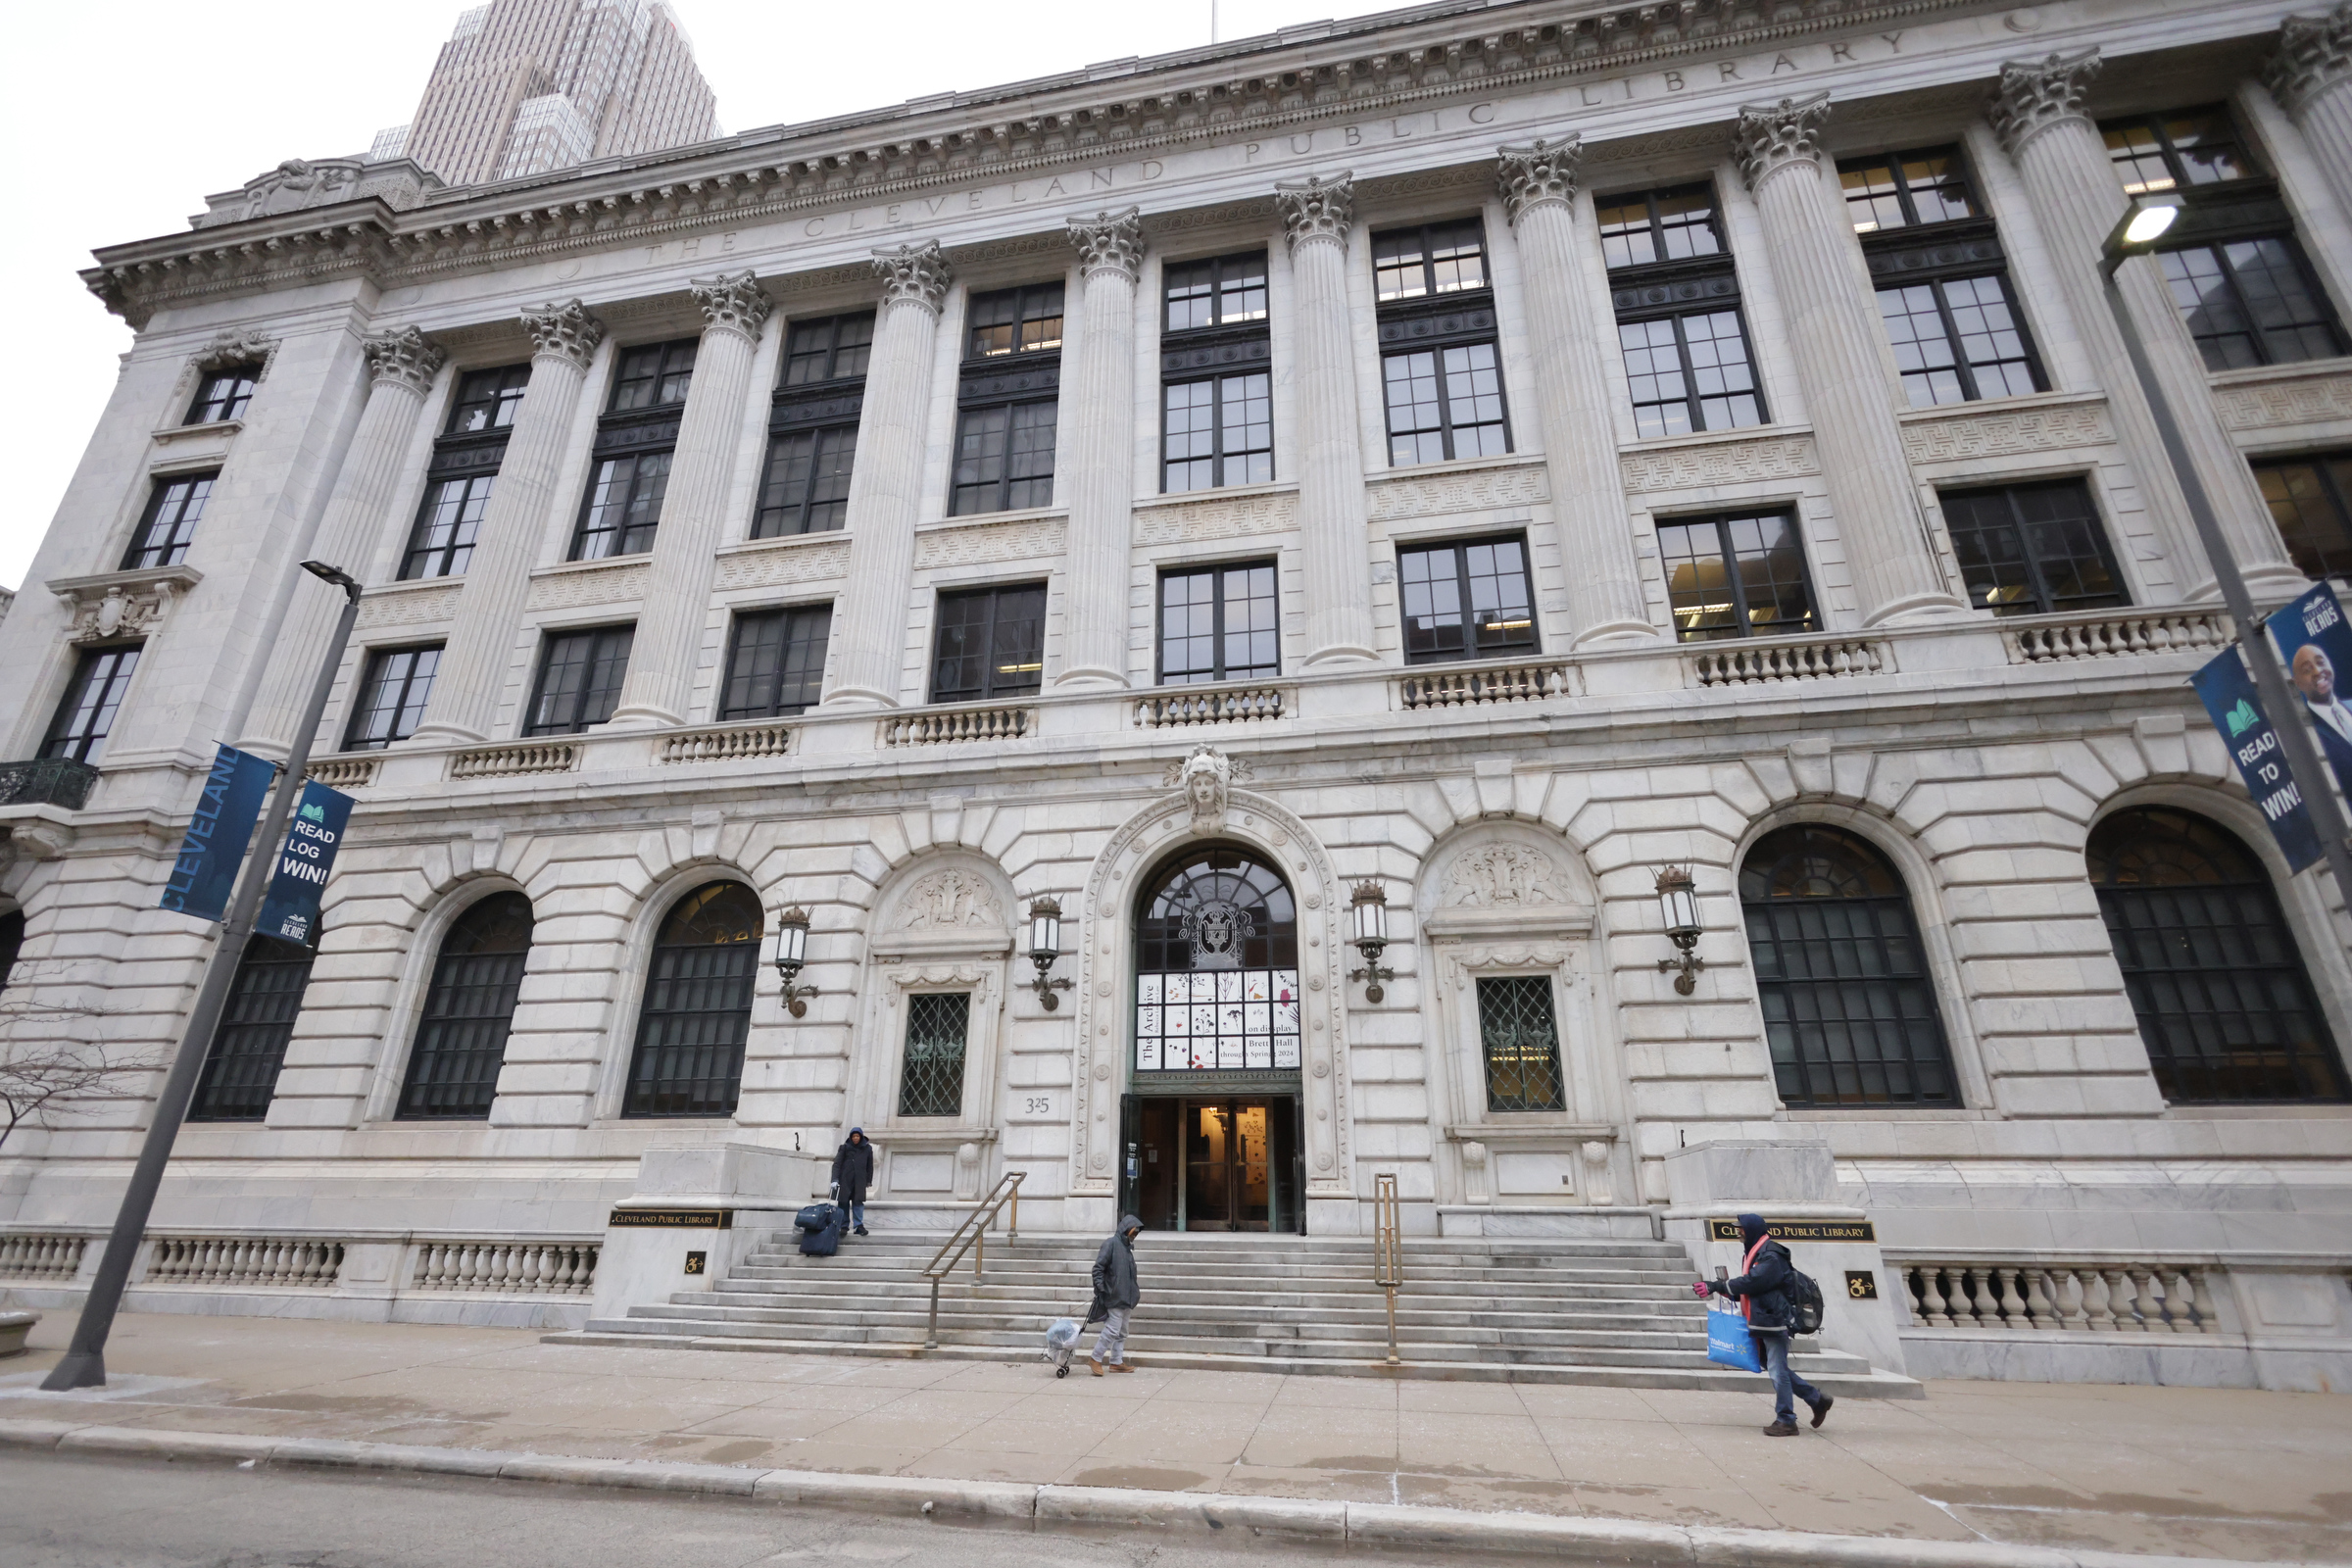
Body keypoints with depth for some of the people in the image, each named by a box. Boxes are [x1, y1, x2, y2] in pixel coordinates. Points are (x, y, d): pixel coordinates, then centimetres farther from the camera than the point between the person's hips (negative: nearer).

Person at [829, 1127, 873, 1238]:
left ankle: (858, 1226, -4)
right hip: (845, 1179, -1)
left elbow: (870, 1166, 12)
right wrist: (835, 1179, -15)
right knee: (843, 1202, -1)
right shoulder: (845, 1147, 0)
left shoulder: (867, 1148, 6)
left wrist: (869, 1180, 12)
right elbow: (837, 1163, -6)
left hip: (859, 1180, 1)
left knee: (858, 1202, -6)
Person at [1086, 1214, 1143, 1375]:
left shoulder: (1127, 1247, 14)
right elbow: (1098, 1267, -16)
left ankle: (1116, 1362, 22)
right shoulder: (1111, 1244, -12)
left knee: (1122, 1332, 13)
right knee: (1112, 1330, -8)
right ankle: (1096, 1358, 5)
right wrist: (1100, 1288, -19)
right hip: (1114, 1296, -9)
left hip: (1125, 1298, 9)